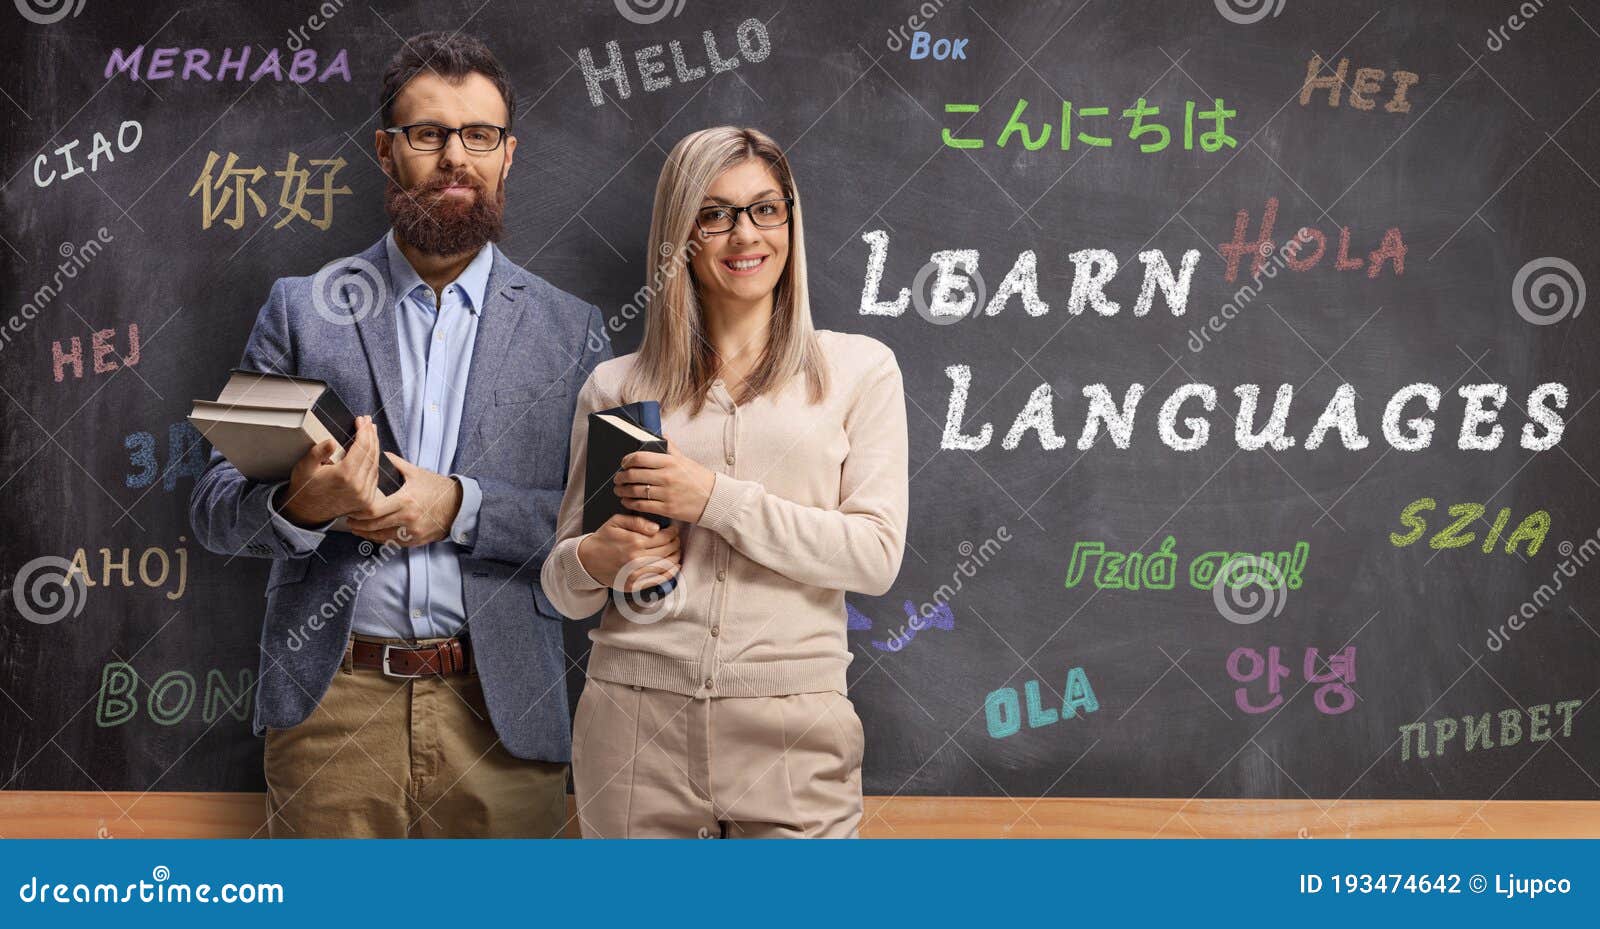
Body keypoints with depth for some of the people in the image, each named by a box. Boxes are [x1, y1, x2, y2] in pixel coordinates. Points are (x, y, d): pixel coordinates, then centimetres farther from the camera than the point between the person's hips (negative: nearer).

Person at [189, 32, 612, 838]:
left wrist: (461, 507, -14)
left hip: (499, 710, 0)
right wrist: (299, 506, -18)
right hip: (329, 702, 0)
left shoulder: (570, 331, 7)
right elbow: (213, 508, 5)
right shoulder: (301, 310, 7)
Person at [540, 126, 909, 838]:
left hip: (793, 726, -1)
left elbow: (876, 555, -5)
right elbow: (562, 584, 13)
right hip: (635, 722, 1)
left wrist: (717, 498, -12)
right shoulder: (615, 386, 10)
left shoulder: (859, 367, 5)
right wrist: (598, 561, -10)